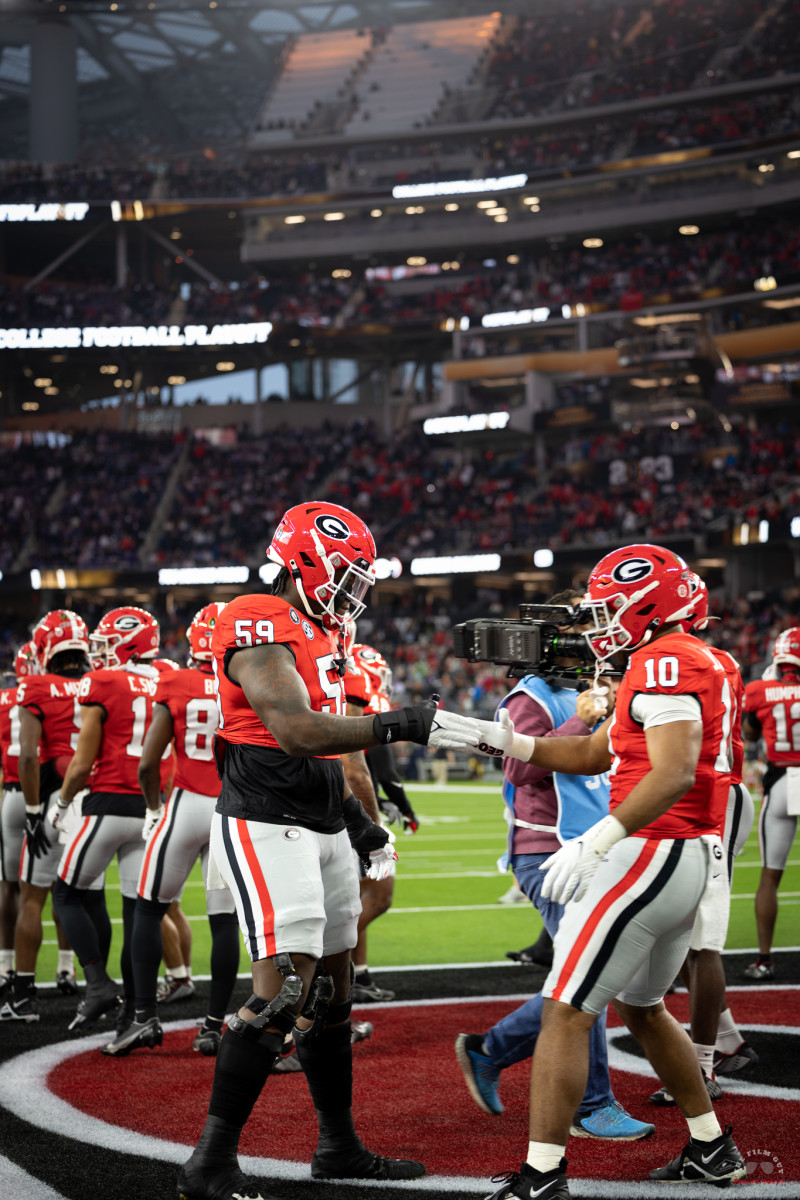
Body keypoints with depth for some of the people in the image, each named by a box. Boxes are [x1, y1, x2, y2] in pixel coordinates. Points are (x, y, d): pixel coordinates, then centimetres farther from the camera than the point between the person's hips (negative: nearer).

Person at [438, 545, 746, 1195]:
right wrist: (497, 738, 16)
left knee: (565, 1014, -7)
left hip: (651, 854, -11)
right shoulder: (698, 663, 19)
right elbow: (591, 755, 22)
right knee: (642, 1008, 25)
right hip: (693, 860, 11)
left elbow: (674, 773, -27)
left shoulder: (666, 663, -13)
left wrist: (596, 843, -31)